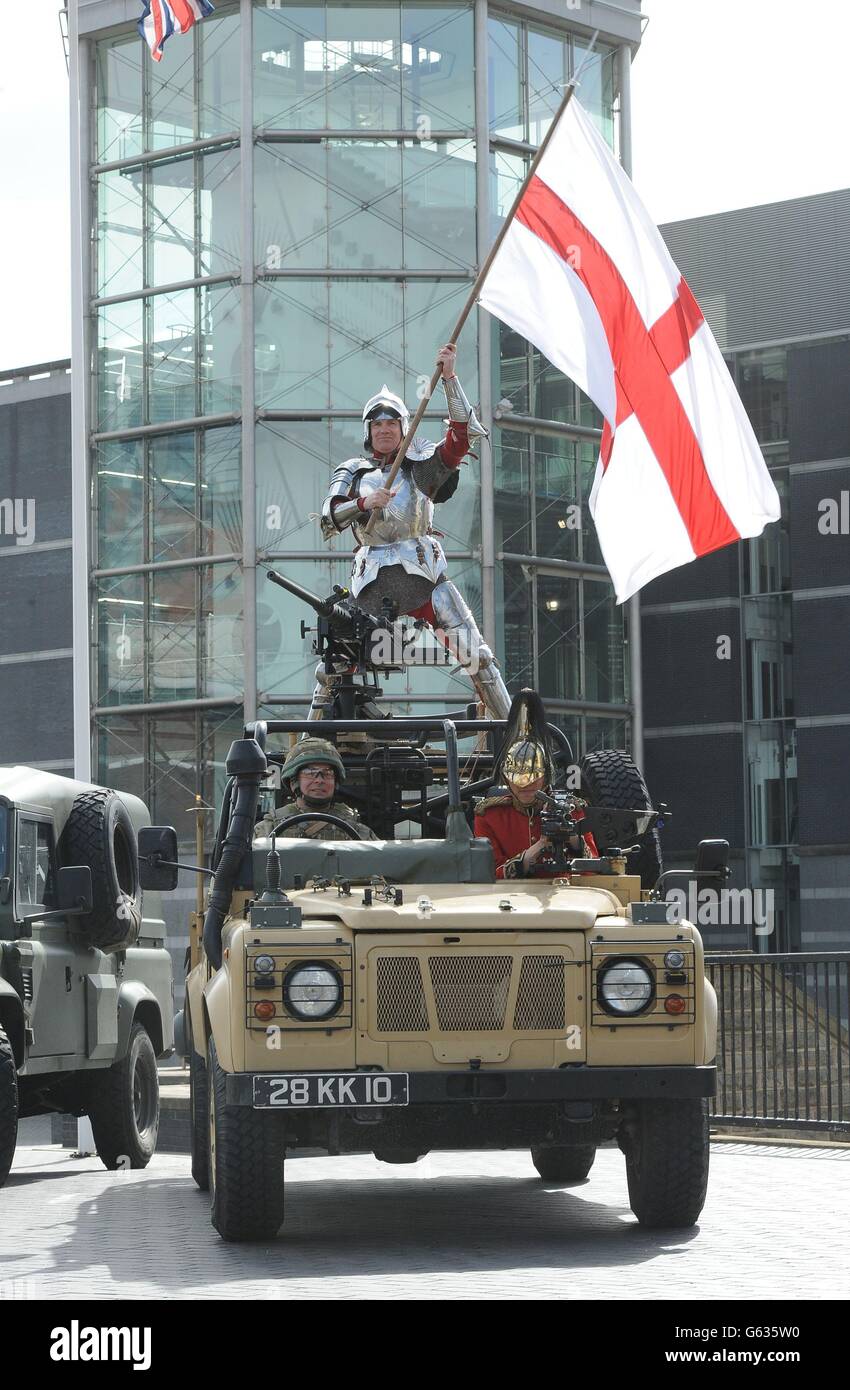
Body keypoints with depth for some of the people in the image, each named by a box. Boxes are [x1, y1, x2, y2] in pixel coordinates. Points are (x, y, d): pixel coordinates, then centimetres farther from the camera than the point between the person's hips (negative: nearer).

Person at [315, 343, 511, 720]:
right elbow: (329, 519, 2)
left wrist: (449, 377, -11)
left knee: (472, 649, -11)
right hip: (372, 579, 2)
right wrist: (365, 502, -16)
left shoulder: (422, 465, 10)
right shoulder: (352, 472, 15)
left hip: (421, 571, -2)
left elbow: (463, 433, -4)